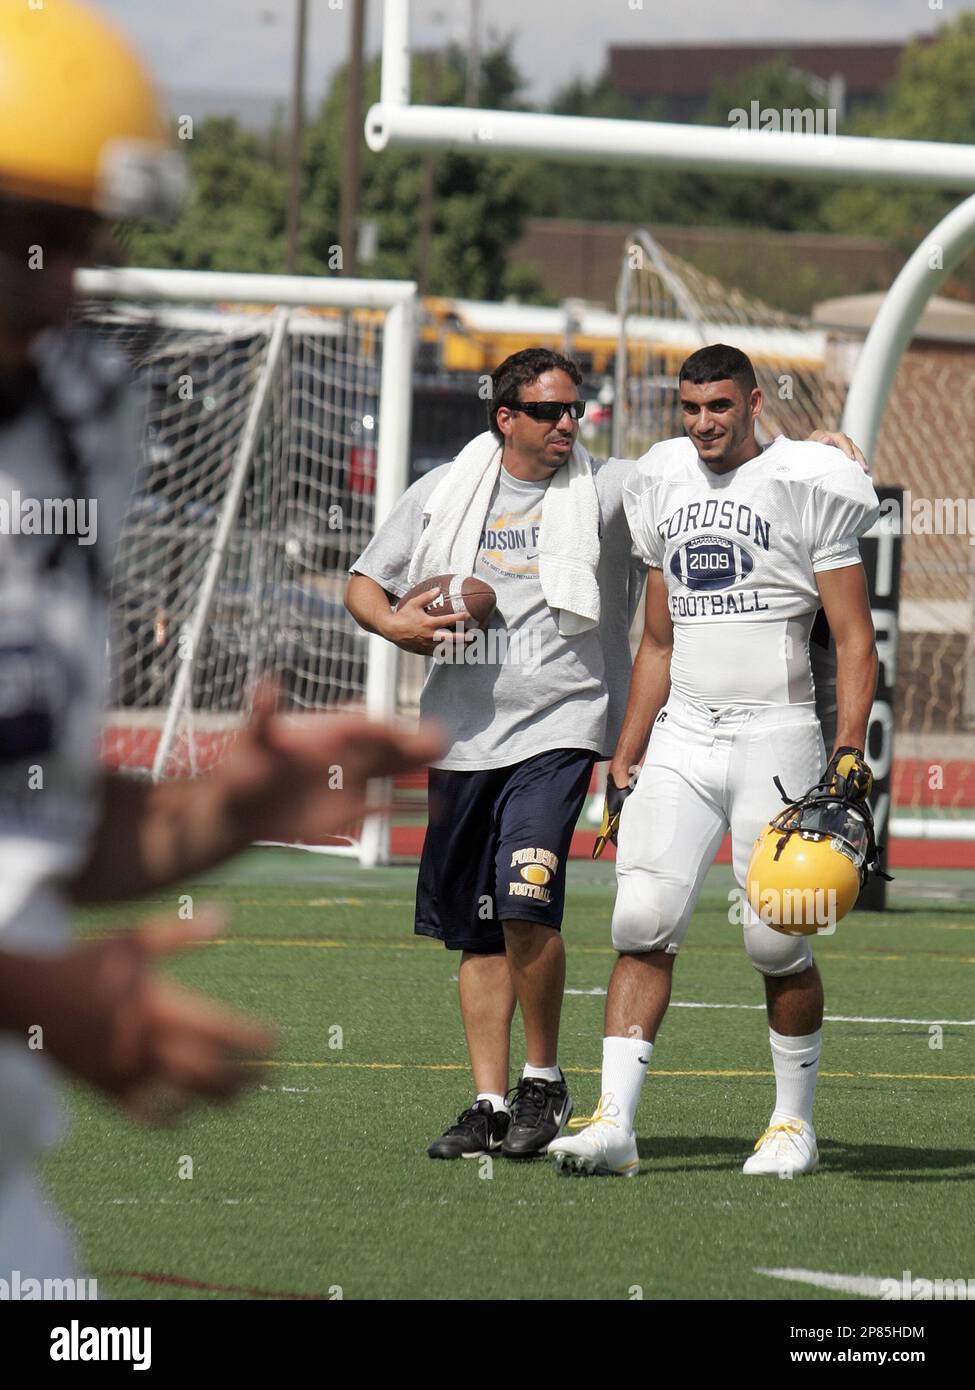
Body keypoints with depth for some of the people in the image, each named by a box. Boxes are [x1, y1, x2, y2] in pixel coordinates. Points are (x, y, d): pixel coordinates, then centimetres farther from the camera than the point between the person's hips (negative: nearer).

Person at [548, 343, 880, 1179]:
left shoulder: (805, 489, -3)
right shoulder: (666, 490, 13)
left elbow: (855, 640, -4)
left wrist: (850, 754, -15)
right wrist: (624, 761, 17)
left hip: (775, 736, -4)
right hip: (682, 736, 4)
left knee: (778, 941, -3)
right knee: (645, 922, -9)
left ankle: (795, 1124, 14)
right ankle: (615, 1123, -13)